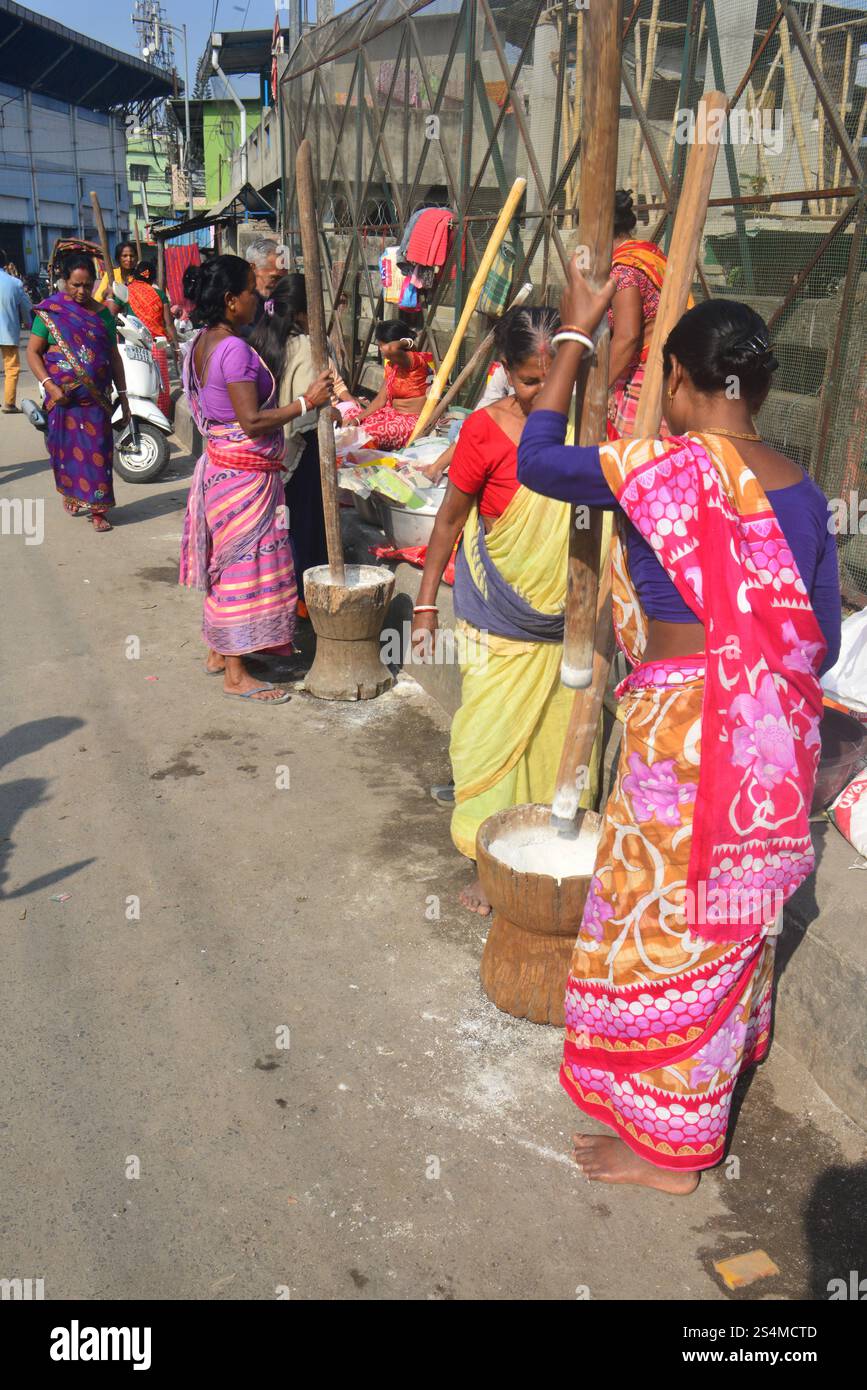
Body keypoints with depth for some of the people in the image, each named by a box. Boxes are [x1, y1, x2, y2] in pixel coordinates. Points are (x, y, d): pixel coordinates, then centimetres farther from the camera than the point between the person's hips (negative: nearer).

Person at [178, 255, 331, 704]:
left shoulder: (202, 342, 9)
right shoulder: (235, 349, -21)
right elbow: (253, 422, -25)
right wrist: (307, 401, -20)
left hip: (220, 463, 10)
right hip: (245, 475, -10)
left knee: (228, 562, 19)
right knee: (246, 565, -1)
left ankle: (219, 651, 32)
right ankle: (236, 675, 8)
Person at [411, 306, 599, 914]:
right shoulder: (487, 430, -12)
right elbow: (450, 520, -3)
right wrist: (427, 603, -1)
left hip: (568, 619, 3)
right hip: (500, 625, -3)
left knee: (558, 737, 13)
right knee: (491, 740, 2)